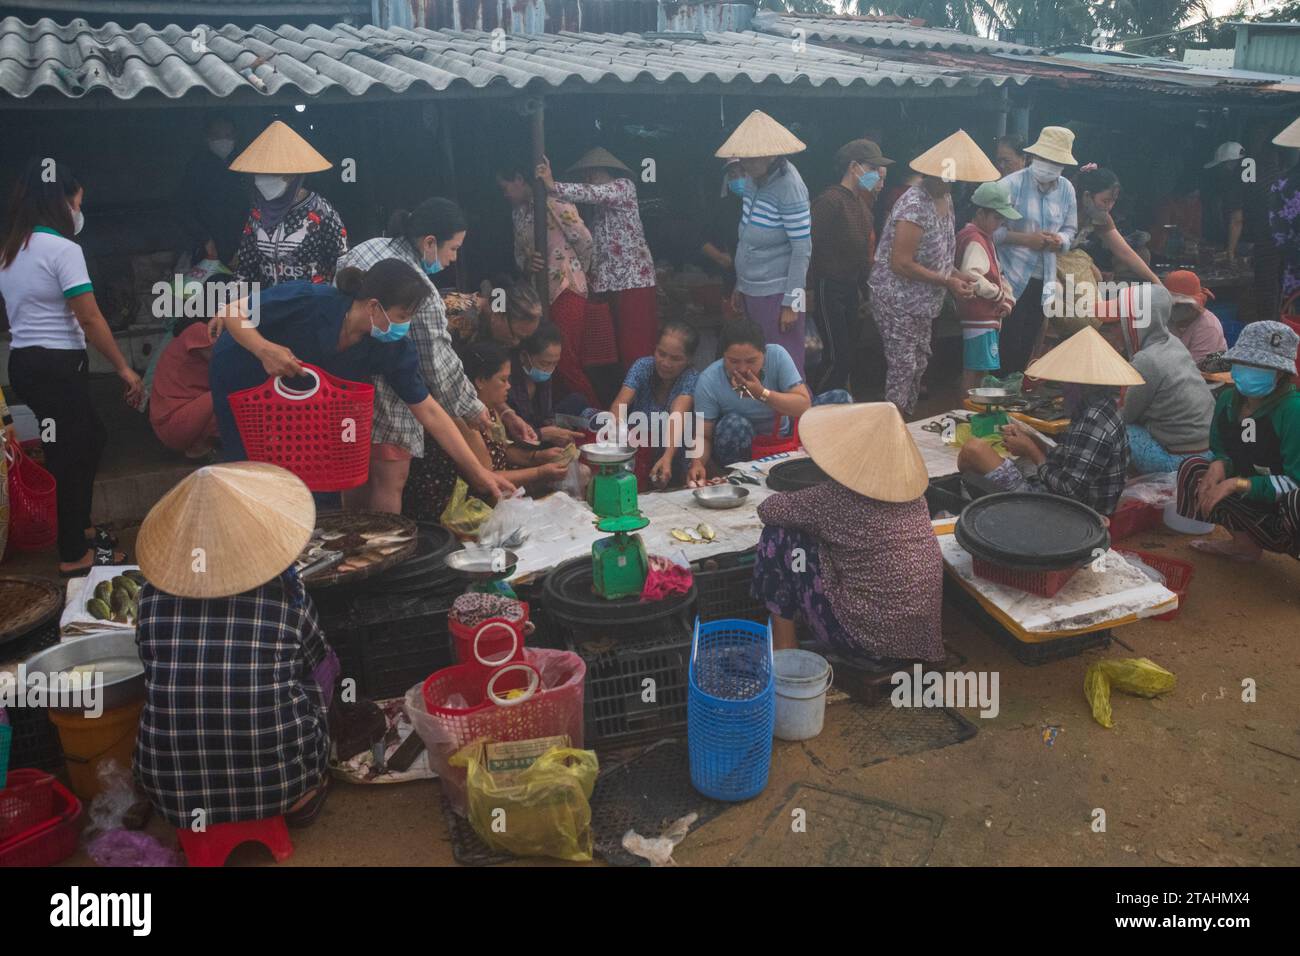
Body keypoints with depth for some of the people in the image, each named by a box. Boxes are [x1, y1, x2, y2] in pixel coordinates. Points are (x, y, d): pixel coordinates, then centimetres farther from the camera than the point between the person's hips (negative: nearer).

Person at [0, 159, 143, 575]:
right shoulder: (63, 249, -14)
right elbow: (90, 320, -17)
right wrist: (124, 369, -11)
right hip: (58, 364, -9)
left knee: (90, 437, 22)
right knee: (71, 455, 0)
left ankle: (79, 526, 32)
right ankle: (73, 556, 9)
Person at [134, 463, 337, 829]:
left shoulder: (153, 596, -5)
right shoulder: (285, 593, -9)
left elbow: (153, 674, 13)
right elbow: (323, 668, 9)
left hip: (173, 796, 2)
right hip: (279, 782, -2)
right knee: (316, 674, 20)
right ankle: (304, 792, 16)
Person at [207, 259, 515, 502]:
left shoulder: (392, 350, -25)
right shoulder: (307, 301, -37)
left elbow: (429, 412, -20)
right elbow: (233, 312, -24)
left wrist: (478, 471, -23)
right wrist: (265, 349, -45)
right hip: (242, 379, -4)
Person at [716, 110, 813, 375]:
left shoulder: (788, 186, -16)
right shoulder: (753, 180, 8)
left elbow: (802, 248, -17)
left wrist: (792, 302, -17)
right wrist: (740, 285, 16)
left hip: (777, 293, -8)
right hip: (752, 291, 8)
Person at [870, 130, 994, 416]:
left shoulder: (945, 198, 4)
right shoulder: (916, 205, -24)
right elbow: (901, 264, -25)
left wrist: (957, 275, 0)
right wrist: (947, 282, -20)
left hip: (921, 303, 9)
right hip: (898, 303, -9)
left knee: (919, 366, 16)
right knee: (903, 370, -4)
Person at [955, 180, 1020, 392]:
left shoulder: (984, 238, 17)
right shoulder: (975, 241, -16)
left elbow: (996, 273, 21)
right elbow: (971, 276, -31)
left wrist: (1007, 299, 4)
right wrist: (1000, 294, -17)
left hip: (987, 316, 10)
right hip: (979, 317, -10)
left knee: (978, 370, 15)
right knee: (974, 370, -6)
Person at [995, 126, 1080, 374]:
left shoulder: (1066, 189, 5)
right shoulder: (1012, 184, -11)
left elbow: (1070, 230, 14)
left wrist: (1060, 240, -9)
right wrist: (1025, 239, -20)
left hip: (1044, 280, 5)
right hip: (1012, 278, -5)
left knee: (1027, 344, 13)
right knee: (1008, 343, -6)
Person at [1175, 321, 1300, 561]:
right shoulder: (1228, 400, -3)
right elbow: (1219, 452, 9)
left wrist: (1237, 483, -27)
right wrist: (1219, 466, -15)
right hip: (1252, 504, 8)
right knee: (1192, 468, -9)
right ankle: (1245, 544, -1)